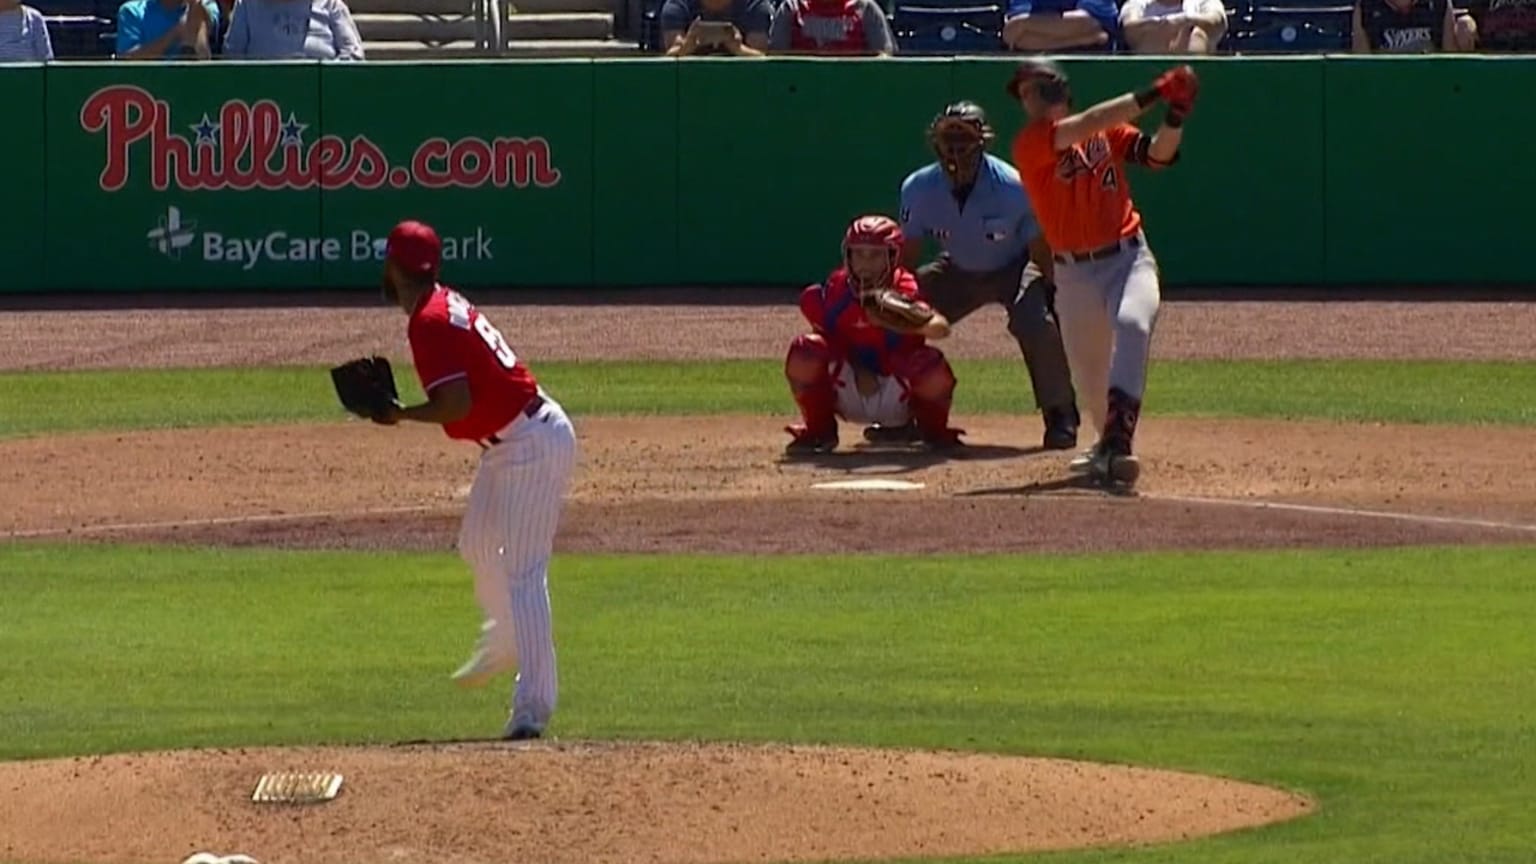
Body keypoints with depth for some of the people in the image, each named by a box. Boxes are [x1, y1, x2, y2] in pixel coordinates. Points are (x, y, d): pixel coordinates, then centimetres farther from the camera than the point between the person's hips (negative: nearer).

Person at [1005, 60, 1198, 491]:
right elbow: (1085, 127, -20)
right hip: (1075, 272, 0)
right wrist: (1152, 95, -24)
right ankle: (1108, 444, 37)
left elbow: (1158, 153, -3)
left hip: (1128, 256, 0)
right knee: (1089, 372, 6)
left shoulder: (1108, 132, 6)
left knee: (1132, 324, -28)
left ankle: (1118, 443, -37)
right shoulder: (1029, 145, -6)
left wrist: (1176, 115, -23)